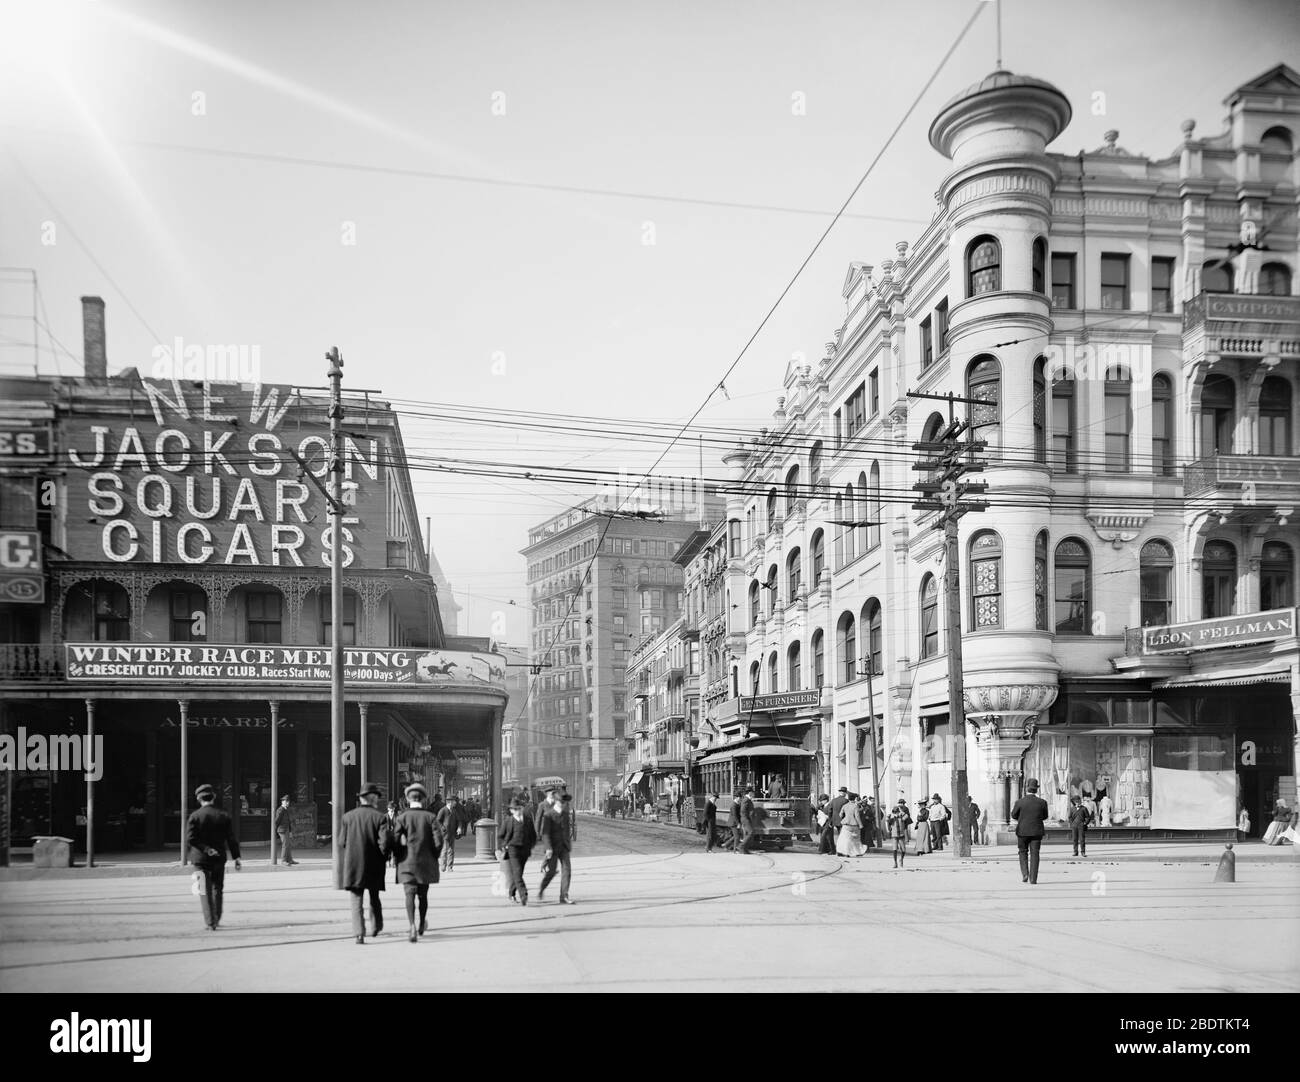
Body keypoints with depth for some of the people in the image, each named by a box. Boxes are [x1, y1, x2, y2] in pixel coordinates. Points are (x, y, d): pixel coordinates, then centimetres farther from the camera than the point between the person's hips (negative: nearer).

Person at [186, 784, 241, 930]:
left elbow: (190, 839, -17)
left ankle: (210, 923, -3)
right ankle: (216, 919, 26)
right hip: (219, 858, 2)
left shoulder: (195, 816, -7)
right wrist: (236, 857, 1)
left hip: (200, 858, -2)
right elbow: (232, 839, -3)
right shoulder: (224, 816, -1)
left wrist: (205, 848, -13)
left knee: (205, 891, 2)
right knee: (218, 889, 18)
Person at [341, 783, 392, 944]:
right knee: (374, 896, 21)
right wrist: (384, 857, 3)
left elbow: (343, 842, 5)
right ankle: (377, 926, 32)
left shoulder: (348, 817, 1)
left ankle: (359, 934, -8)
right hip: (374, 865, 0)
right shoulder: (380, 817, -8)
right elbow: (385, 841, -16)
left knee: (356, 900, 2)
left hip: (353, 865, 1)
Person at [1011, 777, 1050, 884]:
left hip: (1023, 831, -1)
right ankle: (1033, 878, 4)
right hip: (1037, 831, 1)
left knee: (1023, 853, 16)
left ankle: (1025, 874, 3)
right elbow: (1045, 817, 6)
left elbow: (1014, 816, 0)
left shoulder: (1019, 802, -11)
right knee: (1034, 854, 7)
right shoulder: (1042, 802, -6)